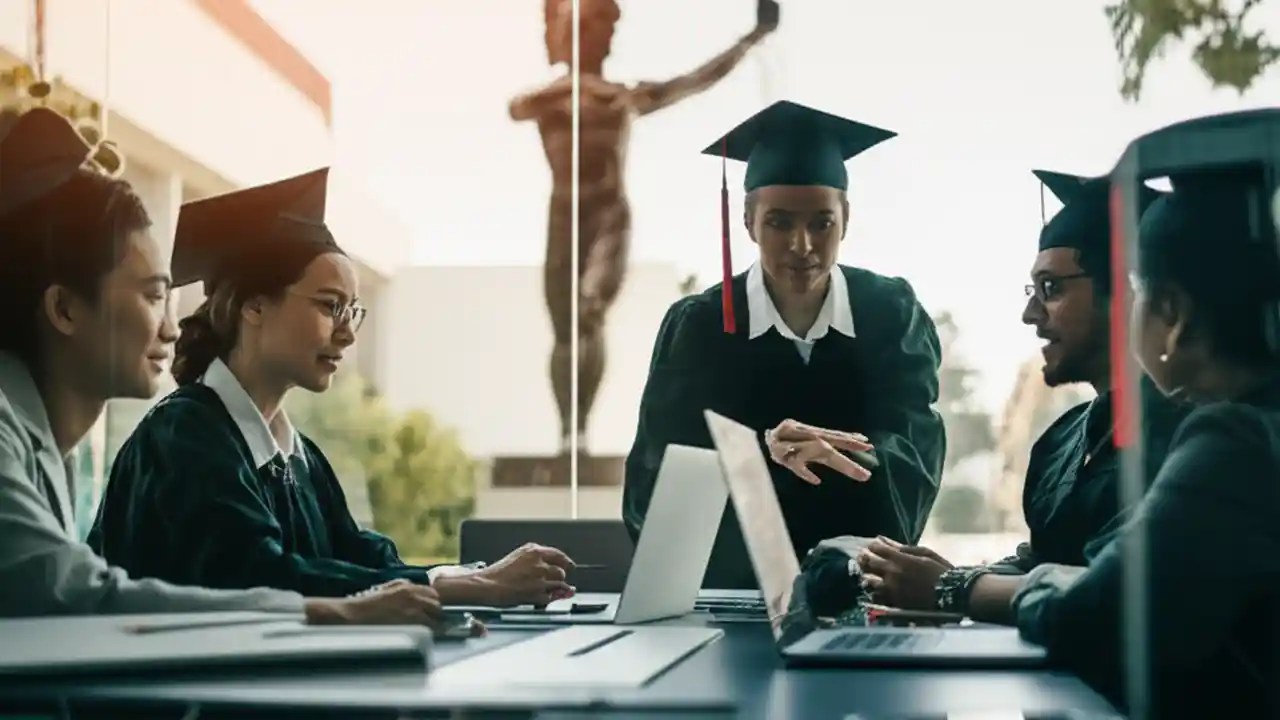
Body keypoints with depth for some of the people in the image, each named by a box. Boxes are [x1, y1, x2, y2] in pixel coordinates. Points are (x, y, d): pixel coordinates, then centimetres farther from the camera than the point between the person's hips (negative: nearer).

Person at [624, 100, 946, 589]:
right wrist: (764, 452, -29)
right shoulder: (696, 326, -2)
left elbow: (913, 451, -10)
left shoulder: (891, 313, 1)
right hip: (731, 584, -1)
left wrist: (811, 454, -30)